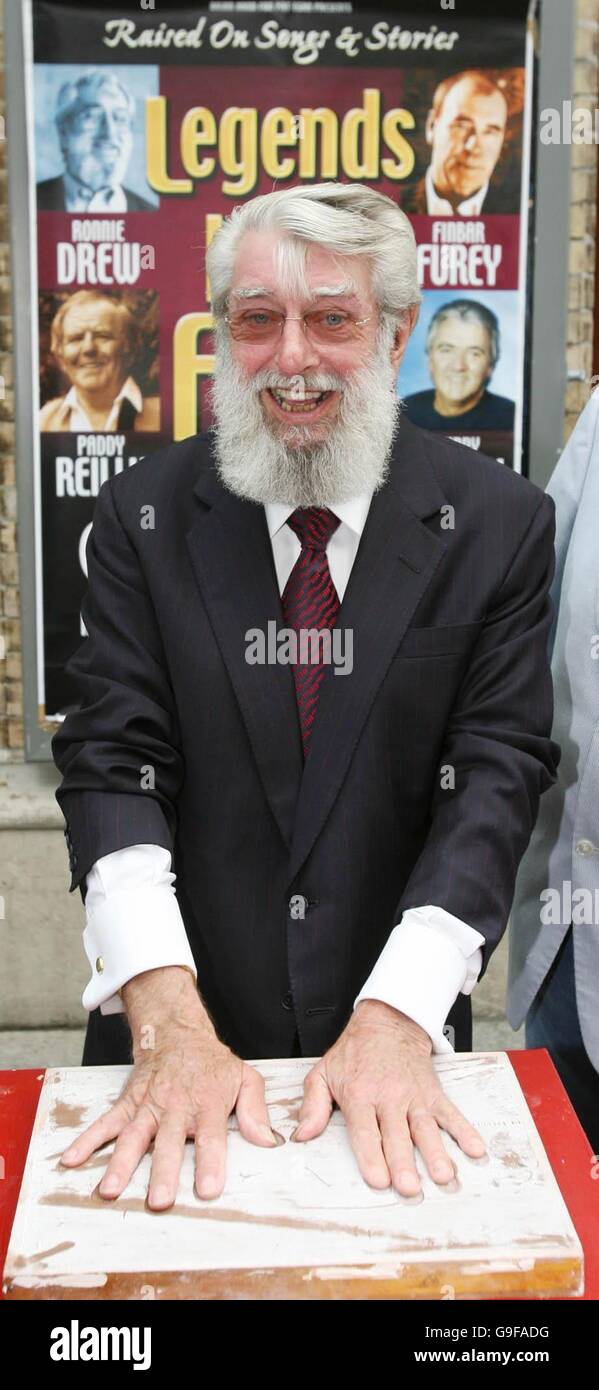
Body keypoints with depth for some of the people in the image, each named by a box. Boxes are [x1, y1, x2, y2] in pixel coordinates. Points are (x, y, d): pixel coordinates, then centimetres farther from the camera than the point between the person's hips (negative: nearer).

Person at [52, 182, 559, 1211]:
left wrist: (395, 1019, -22)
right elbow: (112, 761, -11)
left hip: (399, 1041, 0)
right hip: (177, 1036, 1)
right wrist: (171, 1024, -23)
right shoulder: (144, 516, -4)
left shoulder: (500, 526, -6)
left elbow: (495, 776, -11)